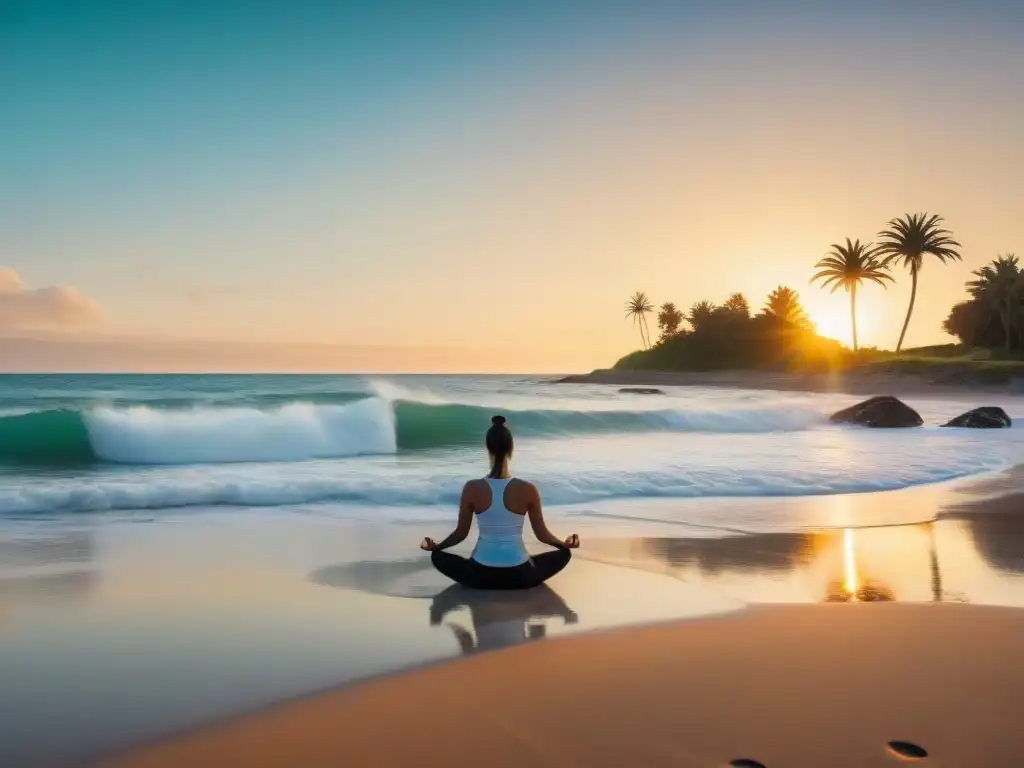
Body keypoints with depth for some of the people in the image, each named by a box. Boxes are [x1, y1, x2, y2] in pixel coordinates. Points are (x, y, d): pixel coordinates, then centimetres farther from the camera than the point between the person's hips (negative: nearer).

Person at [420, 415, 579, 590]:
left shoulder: (472, 489, -11)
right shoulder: (528, 490, -12)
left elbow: (461, 533, -1)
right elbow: (542, 534, -1)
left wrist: (434, 547, 18)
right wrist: (566, 544, 18)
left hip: (481, 576, 0)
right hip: (519, 576, 0)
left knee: (437, 556, 24)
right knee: (564, 553, 23)